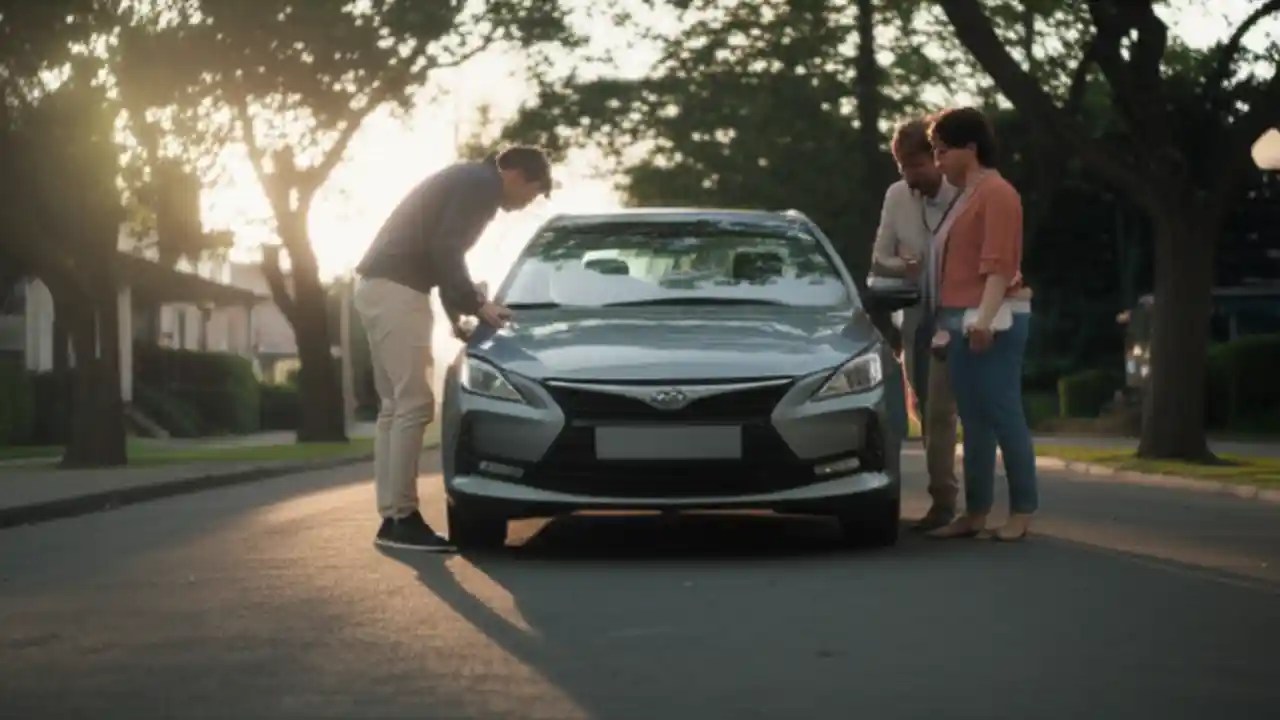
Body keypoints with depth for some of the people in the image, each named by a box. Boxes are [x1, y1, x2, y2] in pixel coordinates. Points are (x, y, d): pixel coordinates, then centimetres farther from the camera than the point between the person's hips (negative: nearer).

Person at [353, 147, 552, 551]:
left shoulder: (468, 180, 25)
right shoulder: (482, 183, -6)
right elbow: (443, 248, -17)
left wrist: (460, 308, 29)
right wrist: (475, 303, -10)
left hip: (382, 288, 11)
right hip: (396, 290, -11)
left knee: (396, 406, 9)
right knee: (415, 405, -11)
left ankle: (392, 517, 9)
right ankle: (401, 519, -11)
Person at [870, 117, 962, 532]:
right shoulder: (896, 196, 4)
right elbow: (879, 260, 9)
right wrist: (903, 267, -12)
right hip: (916, 320, 5)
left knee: (939, 411, -10)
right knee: (929, 412, 10)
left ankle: (943, 499, -6)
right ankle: (945, 497, 17)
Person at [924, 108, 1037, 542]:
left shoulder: (996, 193, -8)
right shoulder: (963, 196, 19)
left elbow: (999, 264, -17)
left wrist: (985, 319, -27)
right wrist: (948, 324, 16)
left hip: (993, 322, -9)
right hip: (962, 322, 9)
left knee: (1003, 416, -7)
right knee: (974, 423, 8)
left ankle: (1022, 512, -3)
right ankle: (975, 513, 10)